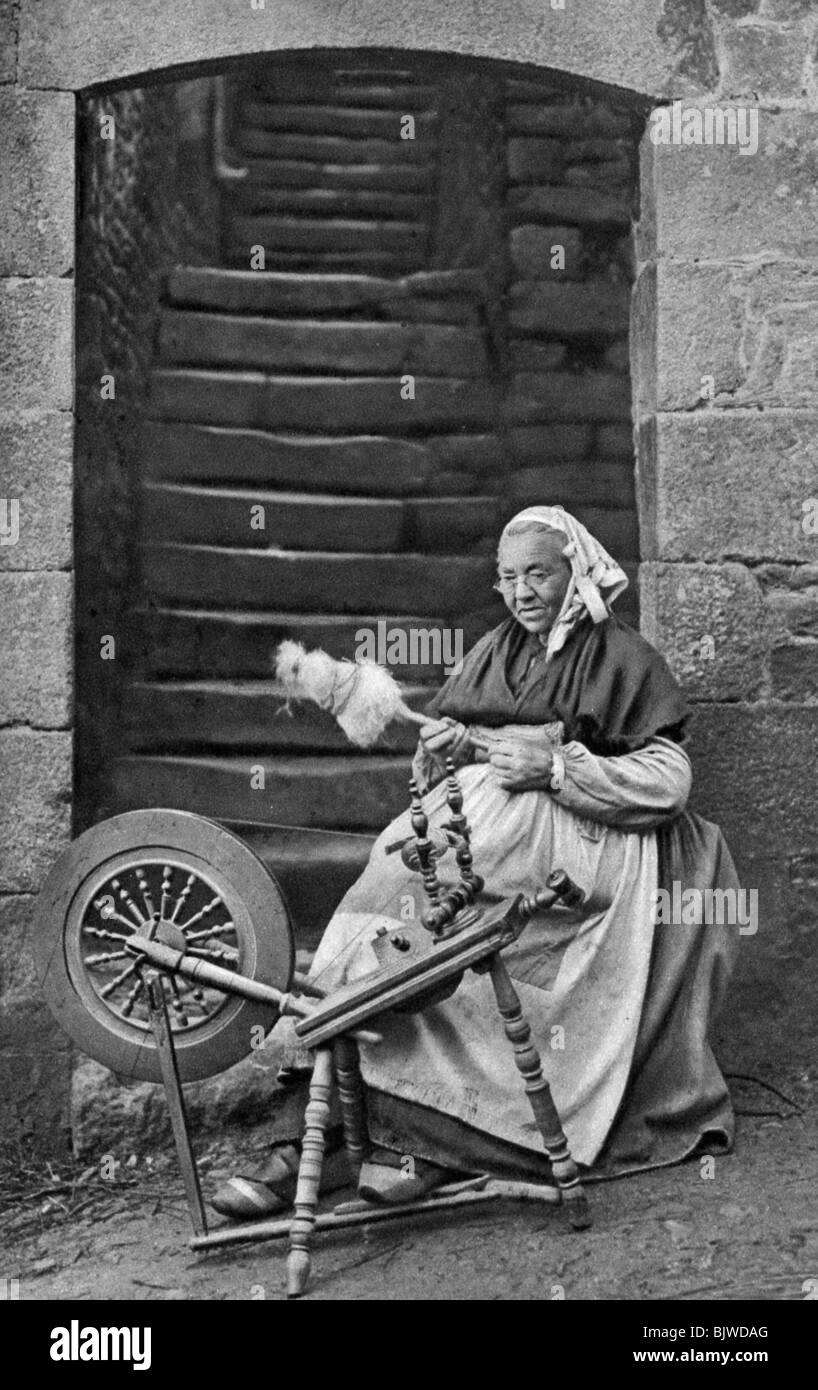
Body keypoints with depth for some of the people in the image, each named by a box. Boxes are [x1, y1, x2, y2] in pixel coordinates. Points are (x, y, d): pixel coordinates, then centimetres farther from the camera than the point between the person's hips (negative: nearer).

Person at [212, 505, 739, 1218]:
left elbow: (667, 781, -4)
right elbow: (438, 739, 18)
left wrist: (554, 768, -14)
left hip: (578, 843, -5)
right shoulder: (497, 647, 22)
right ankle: (302, 1142, -26)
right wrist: (452, 744, -7)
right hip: (486, 828, 5)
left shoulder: (625, 657, 5)